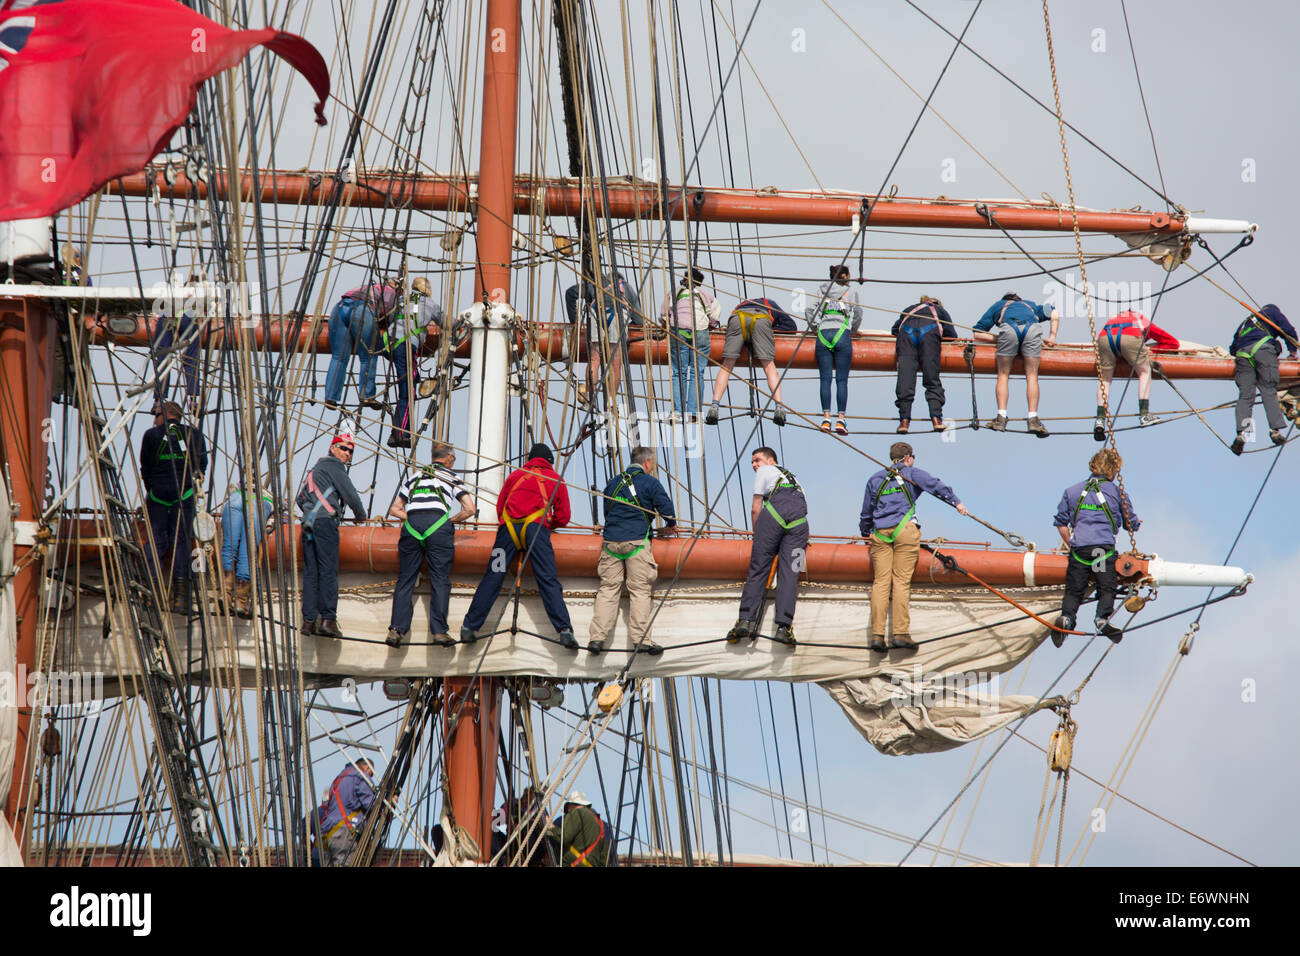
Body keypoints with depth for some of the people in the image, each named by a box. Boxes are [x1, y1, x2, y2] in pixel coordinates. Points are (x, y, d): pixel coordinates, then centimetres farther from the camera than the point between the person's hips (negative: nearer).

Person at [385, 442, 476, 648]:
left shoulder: (416, 477, 29)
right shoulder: (452, 478, 19)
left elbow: (394, 509, 28)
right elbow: (470, 509, 10)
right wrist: (452, 520, 23)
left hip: (412, 525, 3)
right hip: (439, 525, -3)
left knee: (405, 580, 6)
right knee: (440, 580, -1)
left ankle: (396, 629, -1)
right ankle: (439, 631, -6)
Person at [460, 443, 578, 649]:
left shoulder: (515, 475, 26)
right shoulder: (556, 480, 22)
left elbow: (500, 506, 25)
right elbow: (563, 517, 19)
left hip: (508, 527, 2)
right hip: (537, 528, -2)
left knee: (492, 578, 3)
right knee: (548, 580, -7)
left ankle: (469, 627, 1)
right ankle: (565, 630, -16)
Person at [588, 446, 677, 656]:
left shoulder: (614, 483, 18)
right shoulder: (649, 483, 1)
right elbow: (666, 507, -5)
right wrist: (670, 526, 17)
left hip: (611, 541, 5)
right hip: (636, 542, -5)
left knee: (608, 589, 5)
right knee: (640, 591, -2)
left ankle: (597, 638, -3)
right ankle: (641, 639, -5)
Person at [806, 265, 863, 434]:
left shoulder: (821, 292, 17)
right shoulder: (849, 293, 12)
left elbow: (809, 310, 8)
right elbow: (857, 312, 7)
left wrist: (815, 328, 20)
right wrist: (853, 330, 22)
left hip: (823, 335, 2)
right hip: (842, 334, -2)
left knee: (825, 379, 0)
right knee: (842, 380, -3)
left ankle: (826, 418, -9)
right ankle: (841, 419, -10)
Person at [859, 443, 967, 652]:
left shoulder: (875, 479, 22)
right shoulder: (912, 474, 10)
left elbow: (866, 513, 27)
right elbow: (936, 486, -5)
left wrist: (865, 534, 39)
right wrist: (956, 502, -7)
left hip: (880, 533, 3)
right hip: (905, 531, -3)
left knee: (880, 582, 0)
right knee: (901, 582, -5)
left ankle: (877, 634, -7)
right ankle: (900, 633, -10)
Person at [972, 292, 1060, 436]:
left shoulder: (997, 306, 39)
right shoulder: (1030, 305, 45)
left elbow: (977, 333, 33)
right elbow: (1054, 313, 39)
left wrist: (998, 339, 32)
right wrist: (1052, 336, 32)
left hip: (1009, 328, -1)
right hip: (1032, 328, 1)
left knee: (1003, 375, 9)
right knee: (1032, 376, 5)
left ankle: (1001, 418, -1)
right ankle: (1033, 420, -6)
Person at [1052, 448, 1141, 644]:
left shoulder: (1072, 491, 17)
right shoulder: (1117, 492, 11)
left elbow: (1061, 522, 18)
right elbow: (1132, 525, 20)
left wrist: (1069, 543, 30)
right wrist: (1135, 523, 44)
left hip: (1079, 547, 2)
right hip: (1104, 547, -2)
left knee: (1074, 589, 4)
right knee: (1107, 587, 0)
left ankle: (1066, 617, -20)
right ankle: (1103, 617, -22)